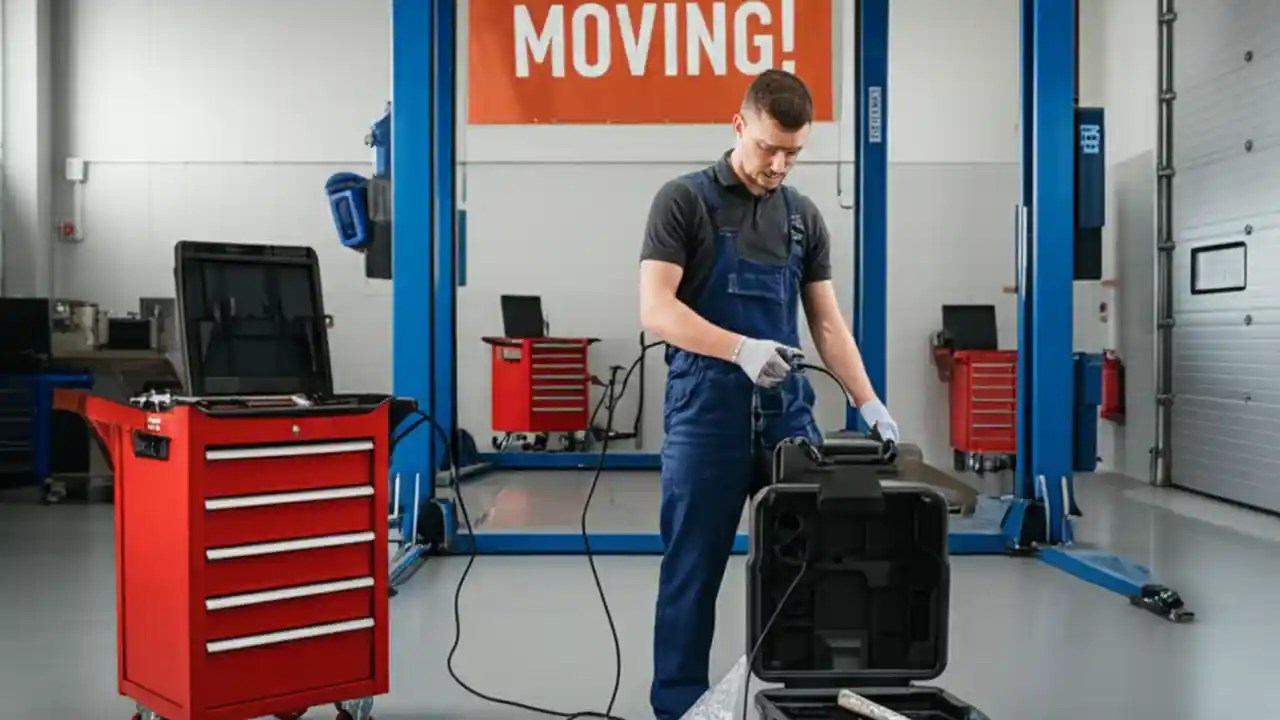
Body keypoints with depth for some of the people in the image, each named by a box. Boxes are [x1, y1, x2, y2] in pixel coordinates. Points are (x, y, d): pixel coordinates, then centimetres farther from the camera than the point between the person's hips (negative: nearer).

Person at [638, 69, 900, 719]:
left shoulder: (805, 216, 11)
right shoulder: (684, 200, -5)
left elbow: (828, 323, 10)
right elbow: (656, 309, -15)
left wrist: (868, 403, -1)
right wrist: (739, 348, -28)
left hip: (786, 412, 5)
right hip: (706, 413, -4)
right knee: (693, 573, 4)